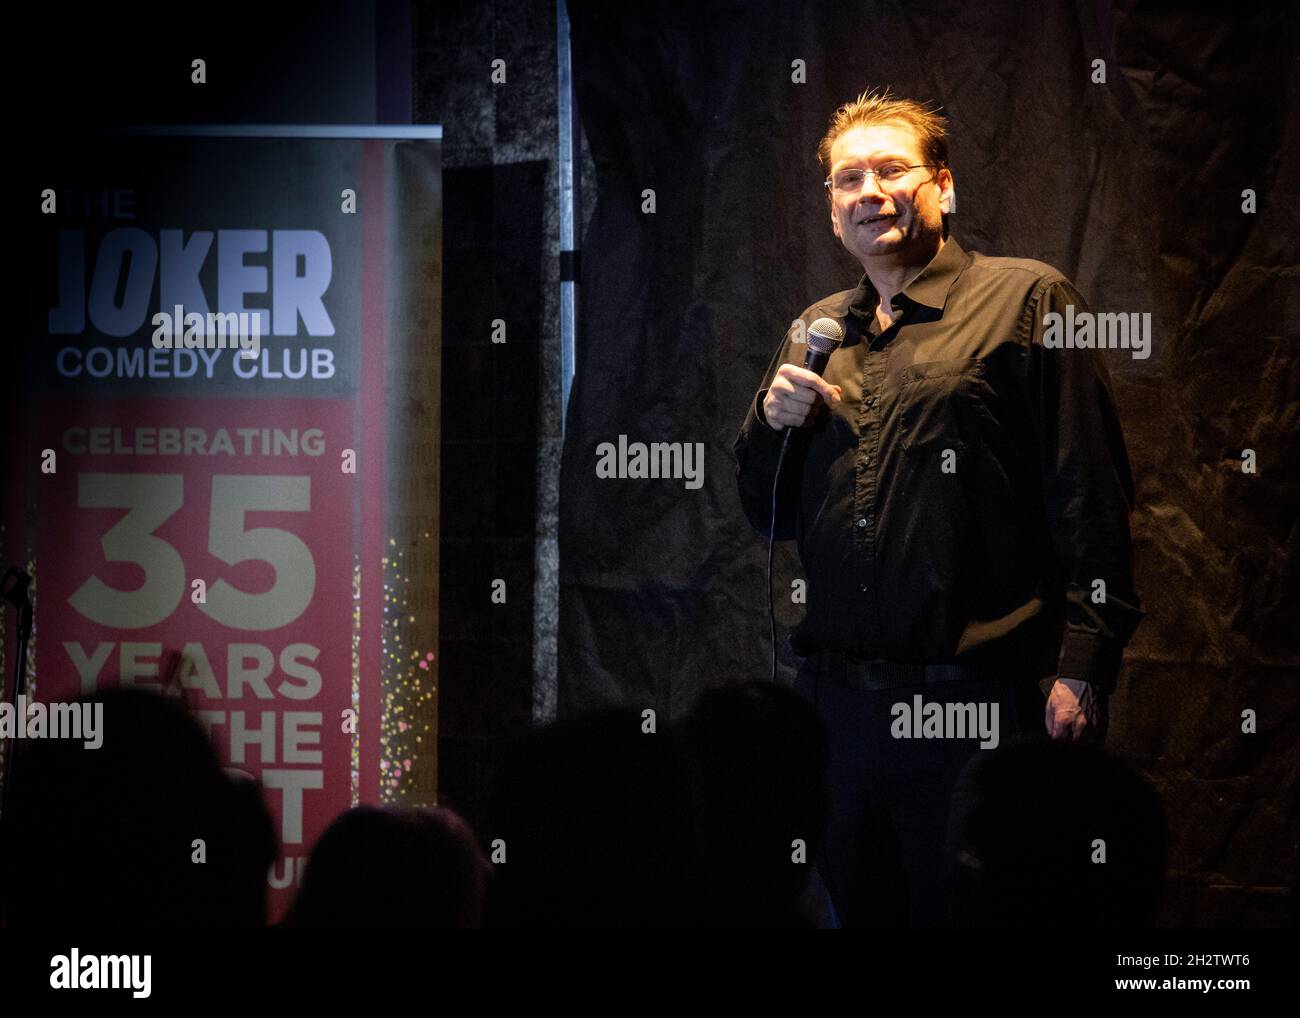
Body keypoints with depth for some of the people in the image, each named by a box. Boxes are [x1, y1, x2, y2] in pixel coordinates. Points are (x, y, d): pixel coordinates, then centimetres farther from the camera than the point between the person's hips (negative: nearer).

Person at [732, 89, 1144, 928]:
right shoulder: (814, 334, 18)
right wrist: (772, 424, 2)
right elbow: (769, 516, 23)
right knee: (856, 908, 12)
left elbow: (1092, 502, -6)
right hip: (836, 695, 6)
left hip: (975, 698, -6)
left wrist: (1082, 665, -14)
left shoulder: (1026, 301, 0)